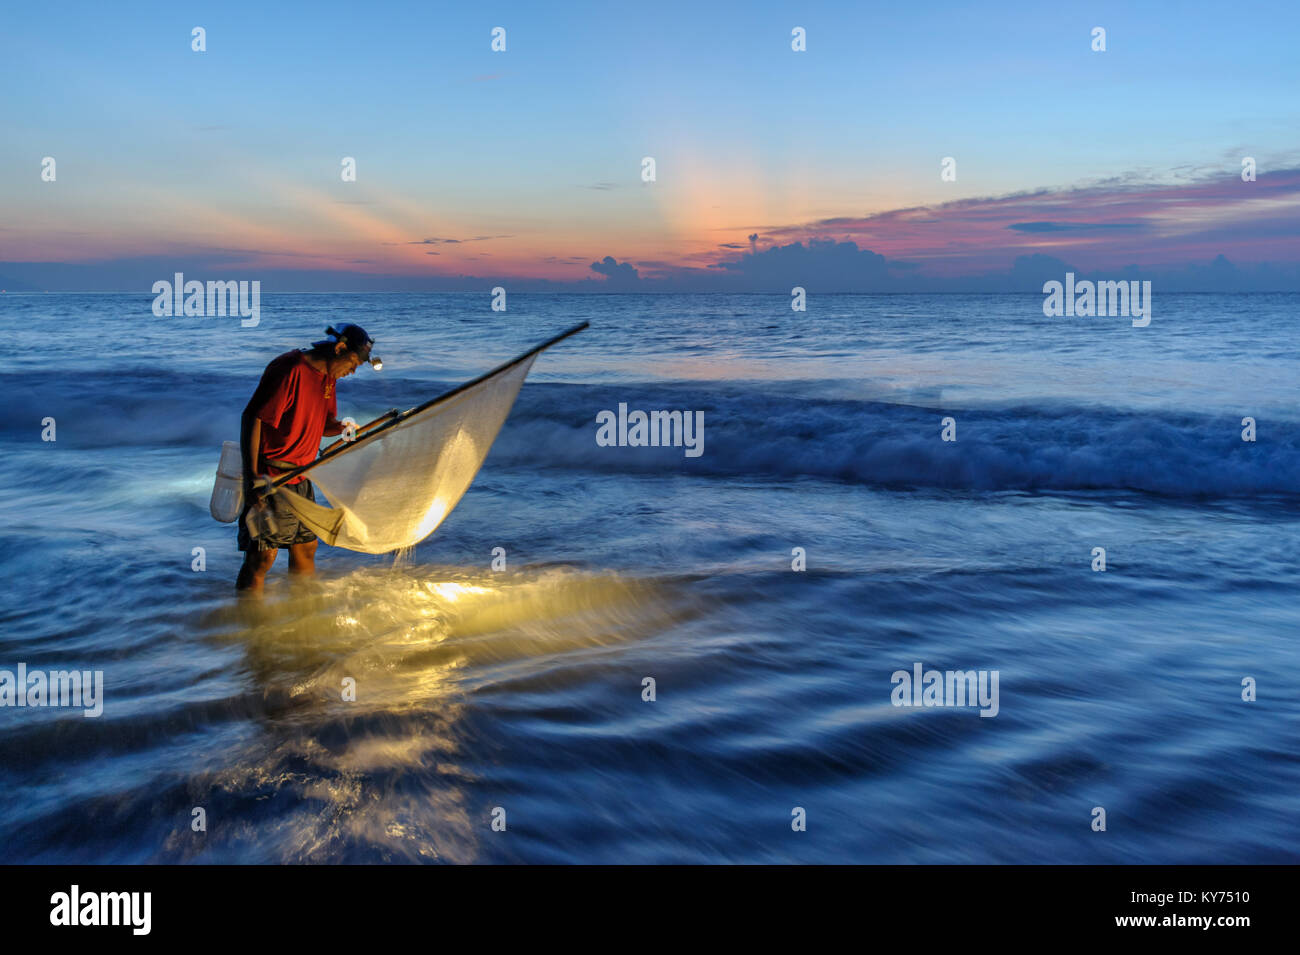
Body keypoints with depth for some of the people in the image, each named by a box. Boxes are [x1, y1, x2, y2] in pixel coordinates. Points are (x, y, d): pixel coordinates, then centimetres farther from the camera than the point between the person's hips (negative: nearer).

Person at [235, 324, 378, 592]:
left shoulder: (327, 376, 10)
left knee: (306, 547, 15)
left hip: (300, 478, 9)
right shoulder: (290, 369, -19)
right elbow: (252, 419, -21)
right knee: (263, 555, -9)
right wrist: (252, 478, -25)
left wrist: (342, 428, -5)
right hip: (270, 479, -9)